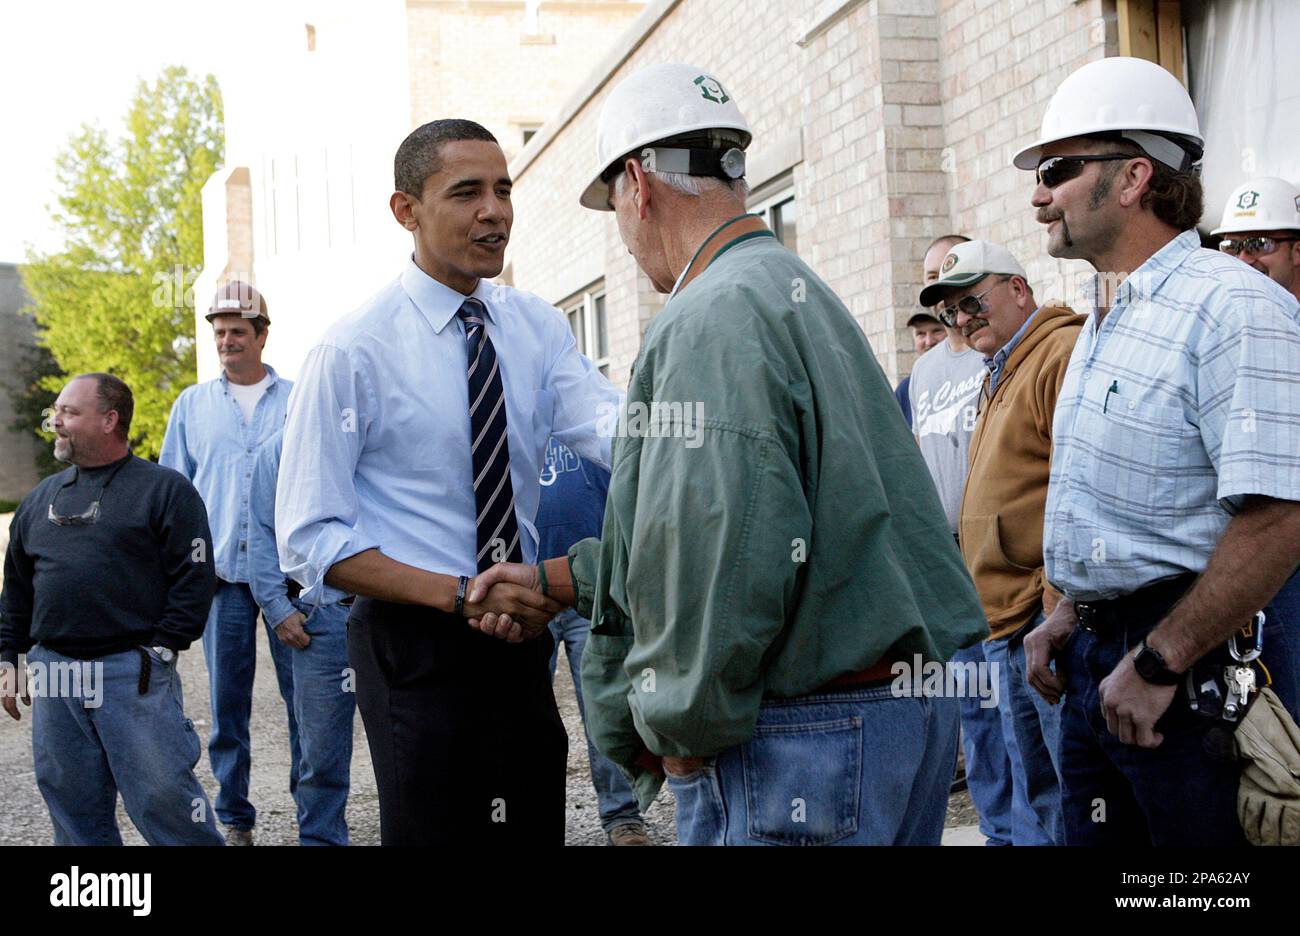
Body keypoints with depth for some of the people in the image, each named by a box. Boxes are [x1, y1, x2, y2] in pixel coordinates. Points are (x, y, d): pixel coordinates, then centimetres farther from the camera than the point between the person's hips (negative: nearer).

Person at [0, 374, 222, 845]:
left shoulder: (165, 490, -1)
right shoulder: (41, 498, 16)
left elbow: (194, 579, -6)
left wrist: (159, 652, -10)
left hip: (134, 675, -5)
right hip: (54, 674, 6)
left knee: (163, 798, -6)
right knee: (73, 807, 10)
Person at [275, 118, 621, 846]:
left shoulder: (536, 326, 2)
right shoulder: (355, 349, -12)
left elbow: (608, 427, -18)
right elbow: (310, 540, -14)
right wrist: (462, 594, -23)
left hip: (522, 631, 5)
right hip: (416, 644, -5)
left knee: (537, 827, 16)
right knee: (435, 830, 6)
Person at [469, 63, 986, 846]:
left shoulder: (715, 320, -16)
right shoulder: (801, 293, 16)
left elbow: (722, 552, -27)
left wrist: (681, 730, -13)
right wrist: (556, 578, 22)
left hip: (804, 749, -10)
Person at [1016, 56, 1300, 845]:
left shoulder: (1232, 309, -16)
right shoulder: (1106, 320, 15)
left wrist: (1159, 662, -22)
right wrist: (1072, 615, 13)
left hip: (1189, 665, -9)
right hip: (1097, 657, 9)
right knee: (1095, 834, 15)